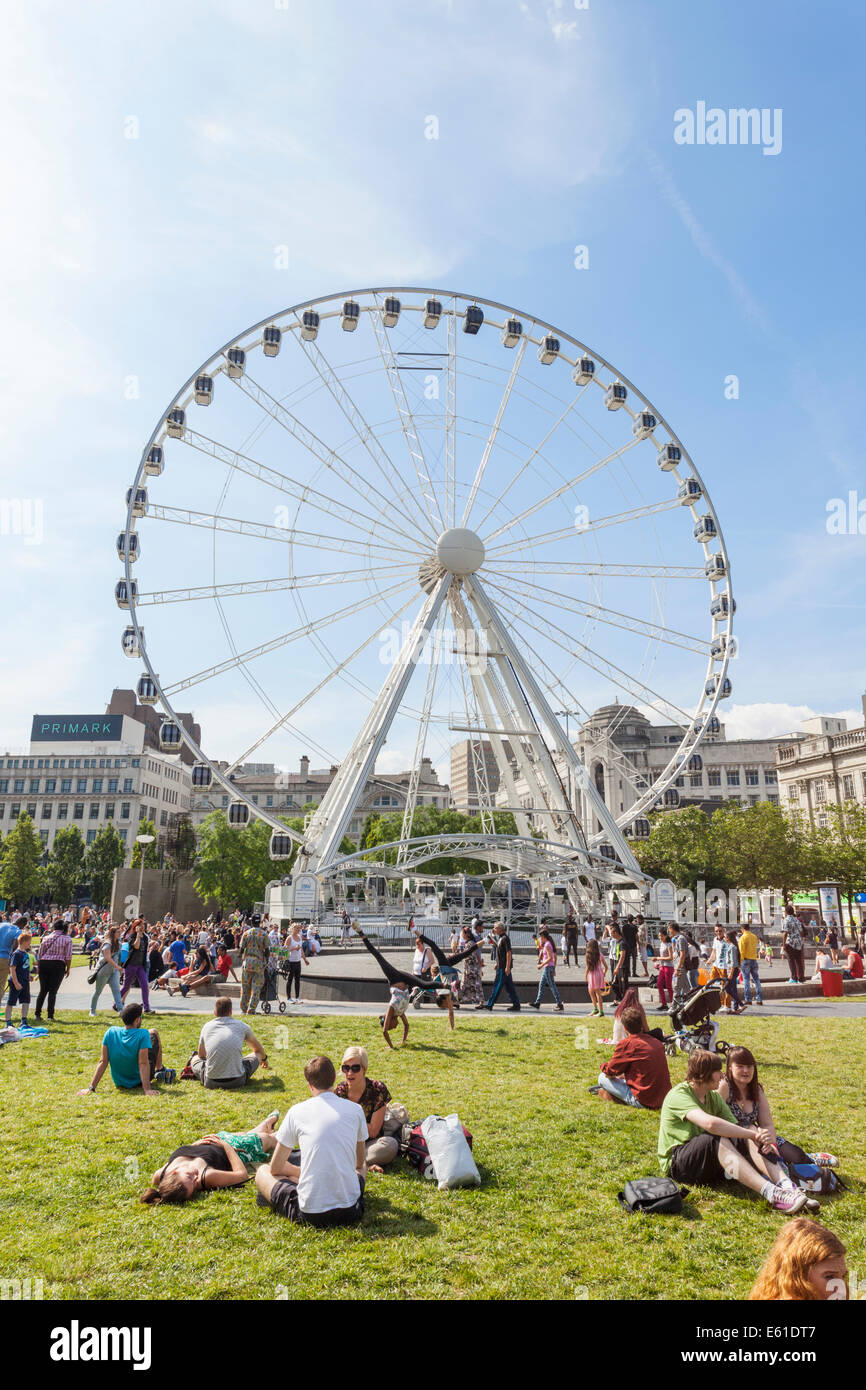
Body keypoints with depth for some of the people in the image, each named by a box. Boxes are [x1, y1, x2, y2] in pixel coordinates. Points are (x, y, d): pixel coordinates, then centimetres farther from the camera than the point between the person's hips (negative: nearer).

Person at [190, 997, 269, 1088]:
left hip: (211, 1082, 2)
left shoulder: (207, 1026, 10)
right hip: (237, 1081, -2)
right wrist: (264, 1058, 50)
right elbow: (258, 1048, 28)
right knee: (257, 1055, 25)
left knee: (196, 1058, 26)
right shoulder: (241, 1025, 9)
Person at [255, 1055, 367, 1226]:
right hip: (350, 1212, 1)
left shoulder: (297, 1111, -2)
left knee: (262, 1172, 22)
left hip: (309, 1215, 0)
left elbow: (275, 1168, 8)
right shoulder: (355, 1109, 2)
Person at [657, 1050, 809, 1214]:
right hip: (676, 1163, -7)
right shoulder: (678, 1094, -19)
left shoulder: (713, 1096, 9)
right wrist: (752, 1135, -31)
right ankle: (771, 1193, -46)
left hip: (710, 1161, 7)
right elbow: (710, 1123, -36)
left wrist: (756, 1133, -26)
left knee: (750, 1129, -15)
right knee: (716, 1139, -37)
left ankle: (786, 1185, -31)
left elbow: (734, 1127, -4)